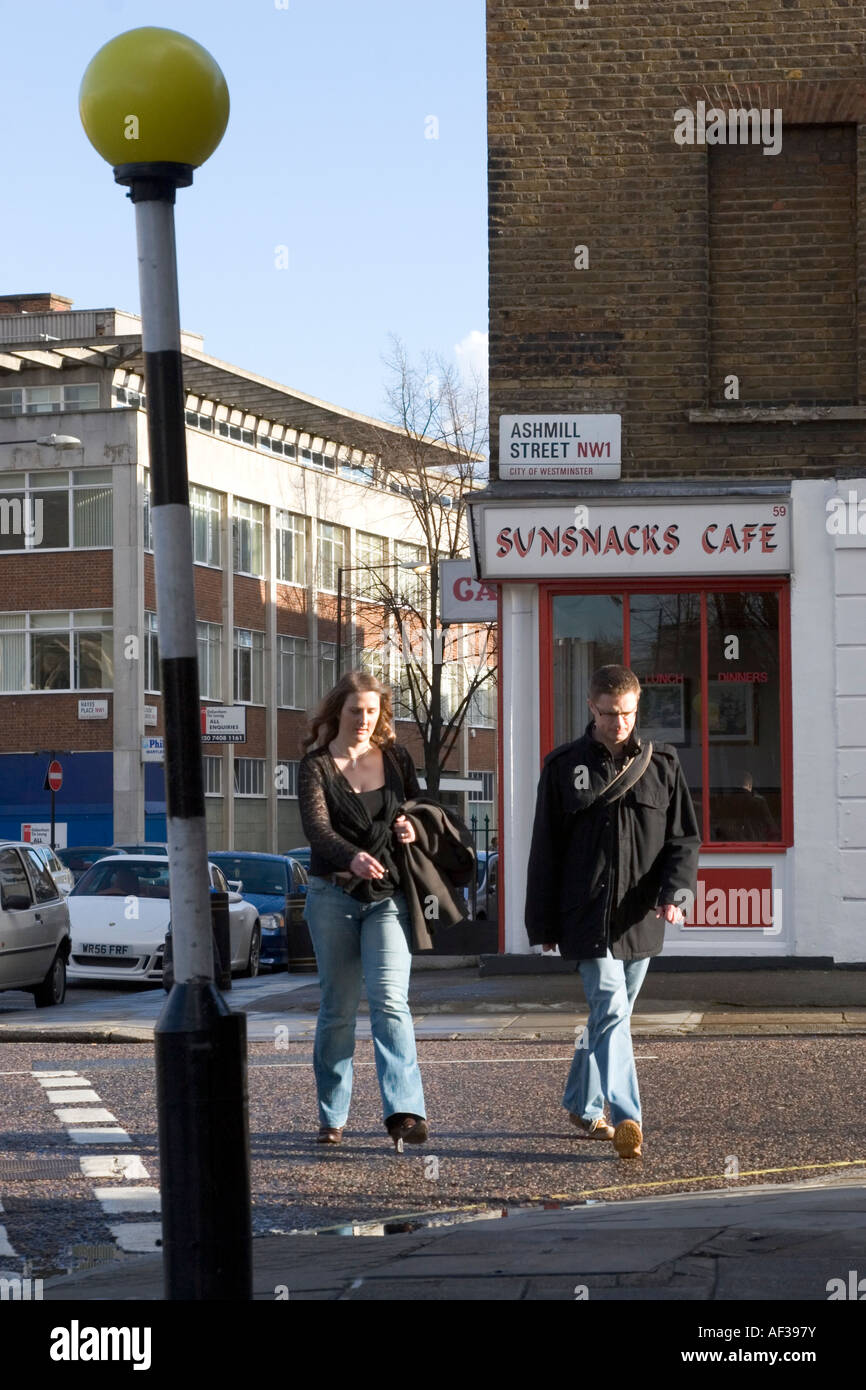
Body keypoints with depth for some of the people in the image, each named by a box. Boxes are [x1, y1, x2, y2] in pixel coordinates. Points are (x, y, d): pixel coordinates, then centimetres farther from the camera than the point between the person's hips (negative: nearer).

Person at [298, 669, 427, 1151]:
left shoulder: (396, 757, 8)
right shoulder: (316, 765, -1)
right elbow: (316, 826, -16)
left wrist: (412, 826, -5)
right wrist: (352, 857, -36)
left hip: (388, 895, 1)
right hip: (334, 894, -1)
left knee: (390, 999, -14)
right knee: (339, 1007, 5)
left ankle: (405, 1111, -22)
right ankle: (332, 1116, 16)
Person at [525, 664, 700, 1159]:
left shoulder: (662, 765, 6)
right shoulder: (564, 766, 2)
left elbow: (685, 837, 7)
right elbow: (546, 850, 4)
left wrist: (674, 891, -11)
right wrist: (543, 924, 3)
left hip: (640, 917, 3)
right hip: (587, 914, -3)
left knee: (611, 1013, 13)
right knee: (611, 1010, -15)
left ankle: (583, 1105, 29)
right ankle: (627, 1119, -22)